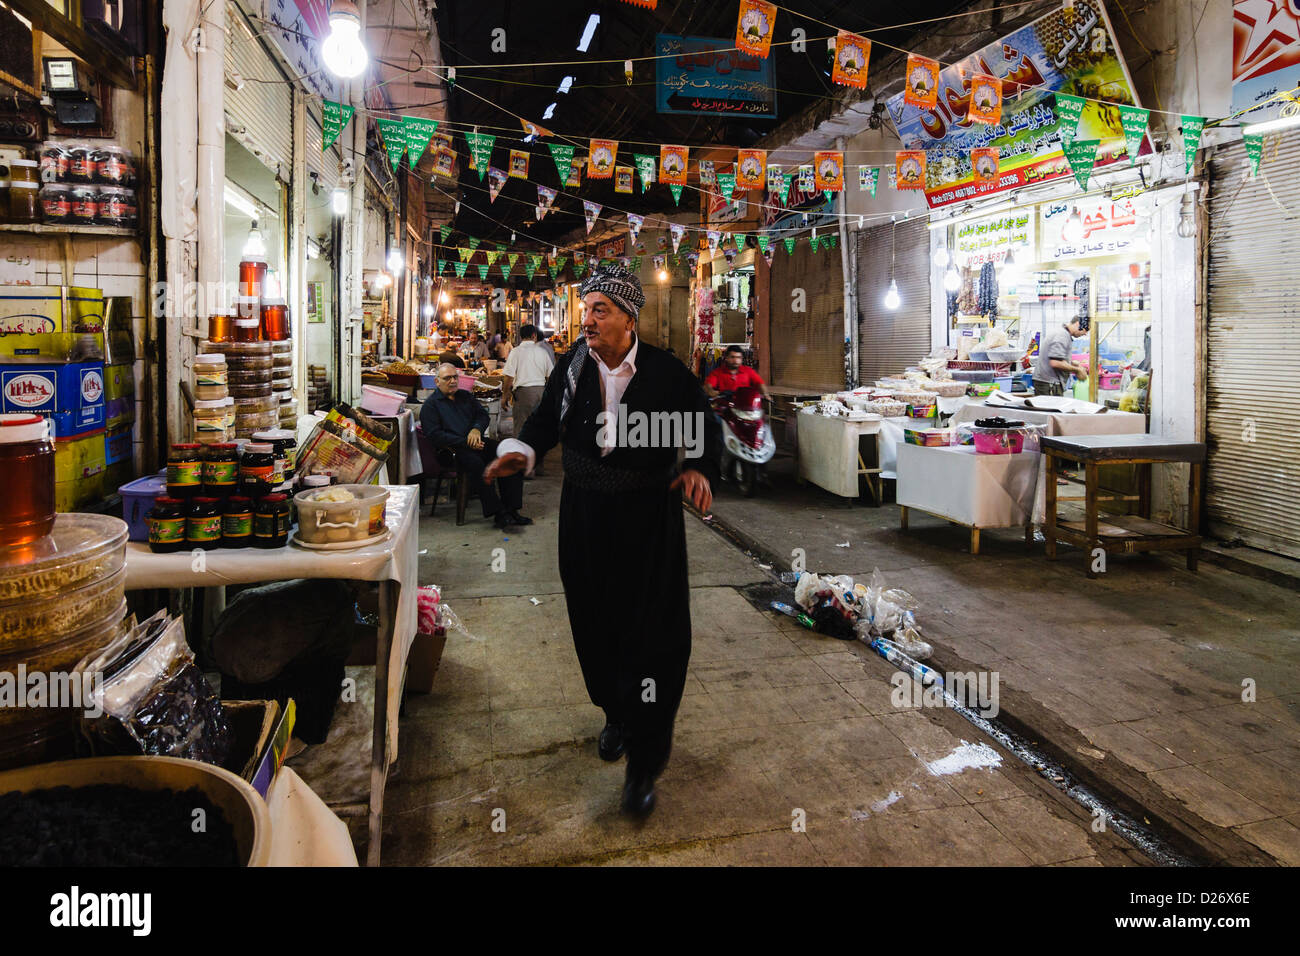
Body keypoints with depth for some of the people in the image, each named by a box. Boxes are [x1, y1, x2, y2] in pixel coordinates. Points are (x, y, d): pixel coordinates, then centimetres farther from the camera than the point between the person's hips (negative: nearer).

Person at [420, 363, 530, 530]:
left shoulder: (465, 396, 24)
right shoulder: (431, 404, 5)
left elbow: (483, 414, 17)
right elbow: (435, 435, -7)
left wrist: (477, 429, -7)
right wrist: (465, 443, -14)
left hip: (477, 443, 6)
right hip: (453, 450, -6)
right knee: (474, 462, -37)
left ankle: (510, 509, -20)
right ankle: (498, 513, -35)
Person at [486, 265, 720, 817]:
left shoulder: (667, 373, -10)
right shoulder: (572, 366, 0)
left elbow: (706, 427, 0)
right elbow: (546, 419, 9)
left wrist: (699, 468, -19)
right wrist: (523, 449, -11)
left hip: (649, 519, -3)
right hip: (584, 515, 4)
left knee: (653, 631, -3)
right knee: (596, 623, 14)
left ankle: (644, 760, 10)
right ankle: (616, 714, 40)